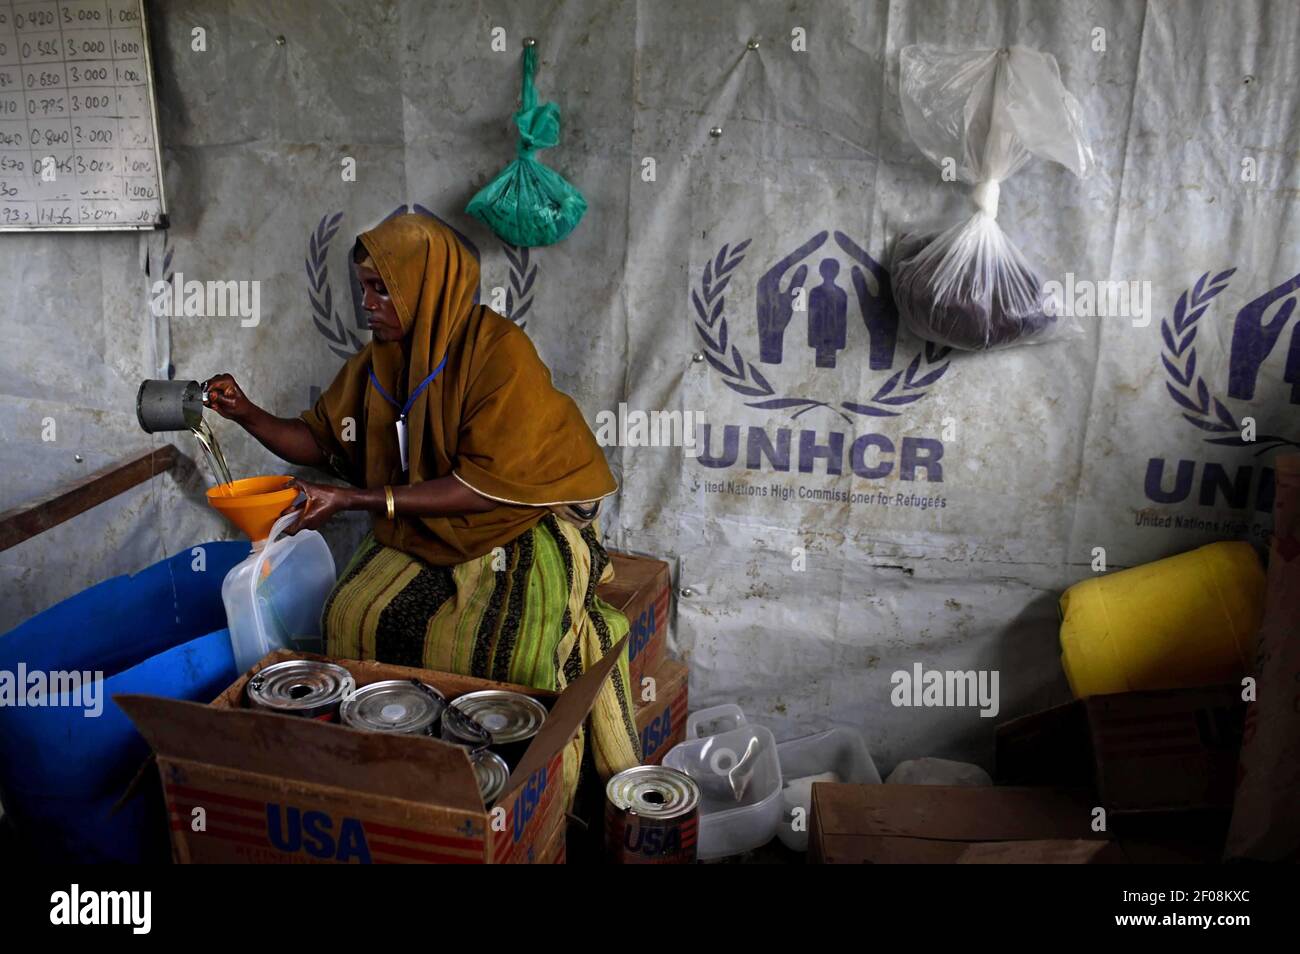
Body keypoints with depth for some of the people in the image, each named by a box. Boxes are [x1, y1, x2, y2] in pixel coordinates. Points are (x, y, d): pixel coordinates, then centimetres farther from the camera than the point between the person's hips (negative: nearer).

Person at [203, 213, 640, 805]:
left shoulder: (498, 350, -20)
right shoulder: (379, 359, 2)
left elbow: (488, 485, -24)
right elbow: (322, 440, 13)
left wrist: (357, 500, -24)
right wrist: (247, 415, -7)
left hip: (523, 522, -6)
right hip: (423, 528, 6)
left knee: (503, 644, -29)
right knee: (353, 613, -16)